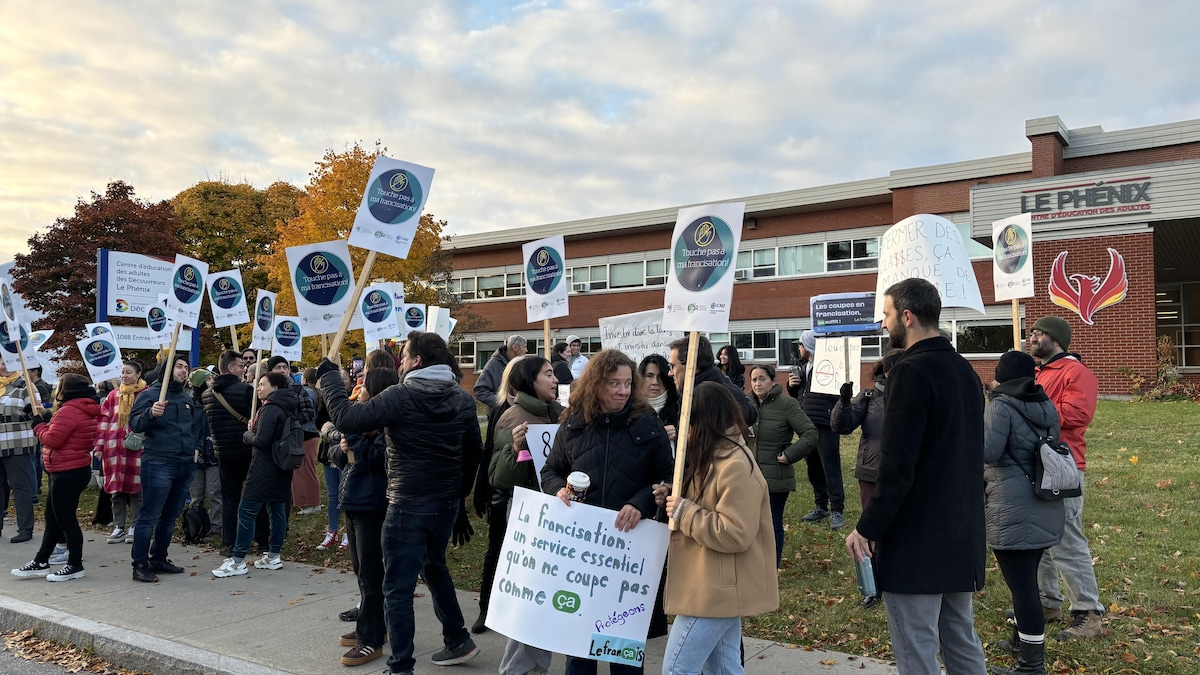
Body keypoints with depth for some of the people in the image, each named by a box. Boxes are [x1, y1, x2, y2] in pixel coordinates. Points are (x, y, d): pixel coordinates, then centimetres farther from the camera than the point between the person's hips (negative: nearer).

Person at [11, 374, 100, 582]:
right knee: (52, 518, 18)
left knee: (65, 519, -1)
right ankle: (41, 562, 28)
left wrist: (39, 425, -3)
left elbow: (52, 440, -19)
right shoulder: (84, 409, 12)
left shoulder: (68, 411, -20)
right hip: (75, 470, 11)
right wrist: (48, 422, 7)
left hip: (67, 474, -11)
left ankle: (75, 566, 8)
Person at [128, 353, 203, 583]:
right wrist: (151, 413, -32)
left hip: (185, 465, 7)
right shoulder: (150, 394, -3)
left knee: (170, 517, 13)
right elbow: (134, 424, -14)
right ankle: (140, 565, 1)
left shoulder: (187, 398, 16)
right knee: (149, 517, -5)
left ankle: (159, 558, 24)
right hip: (158, 463, -7)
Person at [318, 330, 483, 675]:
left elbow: (346, 419, -18)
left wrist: (329, 375, -5)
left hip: (408, 505, -7)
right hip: (447, 503, 7)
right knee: (435, 568, 28)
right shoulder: (463, 399, 4)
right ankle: (458, 640, 35)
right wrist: (460, 496, 22)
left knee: (398, 589, 3)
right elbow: (473, 453, 11)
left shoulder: (400, 396, -15)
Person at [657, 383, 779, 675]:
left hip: (717, 590, -10)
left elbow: (734, 534, -26)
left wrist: (683, 512, -20)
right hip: (717, 587, 10)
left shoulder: (735, 466, -22)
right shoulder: (717, 456, 11)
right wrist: (675, 501, 6)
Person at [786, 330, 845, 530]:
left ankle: (837, 510, 0)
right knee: (813, 468, 13)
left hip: (825, 425, -8)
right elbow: (795, 395, 24)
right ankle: (821, 507, 24)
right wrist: (791, 385, 7)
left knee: (830, 467, -5)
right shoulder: (801, 366, 17)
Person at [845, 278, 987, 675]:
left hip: (916, 538, -9)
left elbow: (897, 466, -22)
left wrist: (868, 528, -15)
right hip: (963, 534, 9)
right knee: (962, 641, 19)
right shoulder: (965, 370, 11)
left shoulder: (911, 372, -17)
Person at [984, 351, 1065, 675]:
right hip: (1044, 509, 9)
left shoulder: (1001, 406, -13)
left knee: (1021, 585, -3)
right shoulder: (1046, 406, 11)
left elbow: (988, 452, -20)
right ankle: (1022, 641, 37)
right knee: (1027, 579, 22)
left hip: (1013, 512, -9)